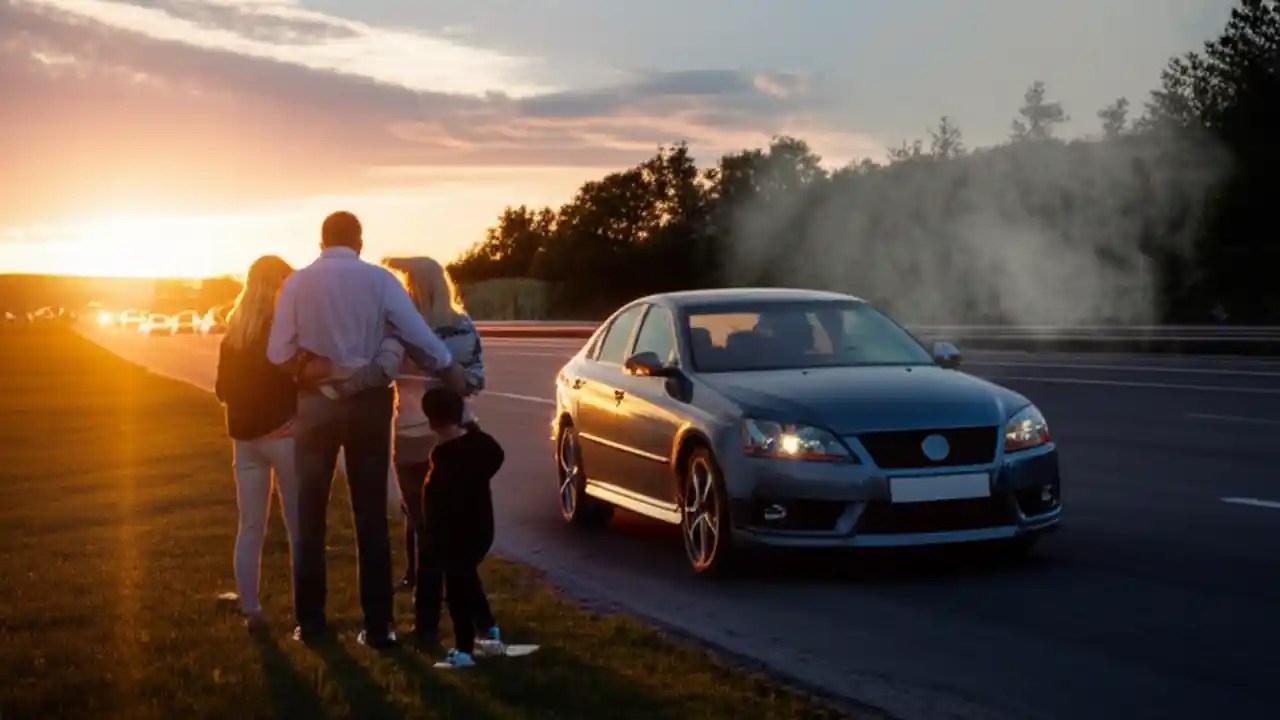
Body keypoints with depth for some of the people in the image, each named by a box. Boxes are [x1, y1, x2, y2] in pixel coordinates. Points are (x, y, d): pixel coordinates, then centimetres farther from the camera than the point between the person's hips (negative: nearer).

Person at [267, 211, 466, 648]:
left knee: (311, 515, 12)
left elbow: (278, 353, -9)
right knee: (371, 517, 7)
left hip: (316, 403, 0)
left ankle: (310, 623, 14)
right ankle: (378, 626, 7)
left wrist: (308, 368, 10)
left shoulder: (298, 282, -5)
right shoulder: (379, 279, -6)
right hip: (369, 402, 0)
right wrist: (450, 371, 7)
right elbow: (418, 336, -9)